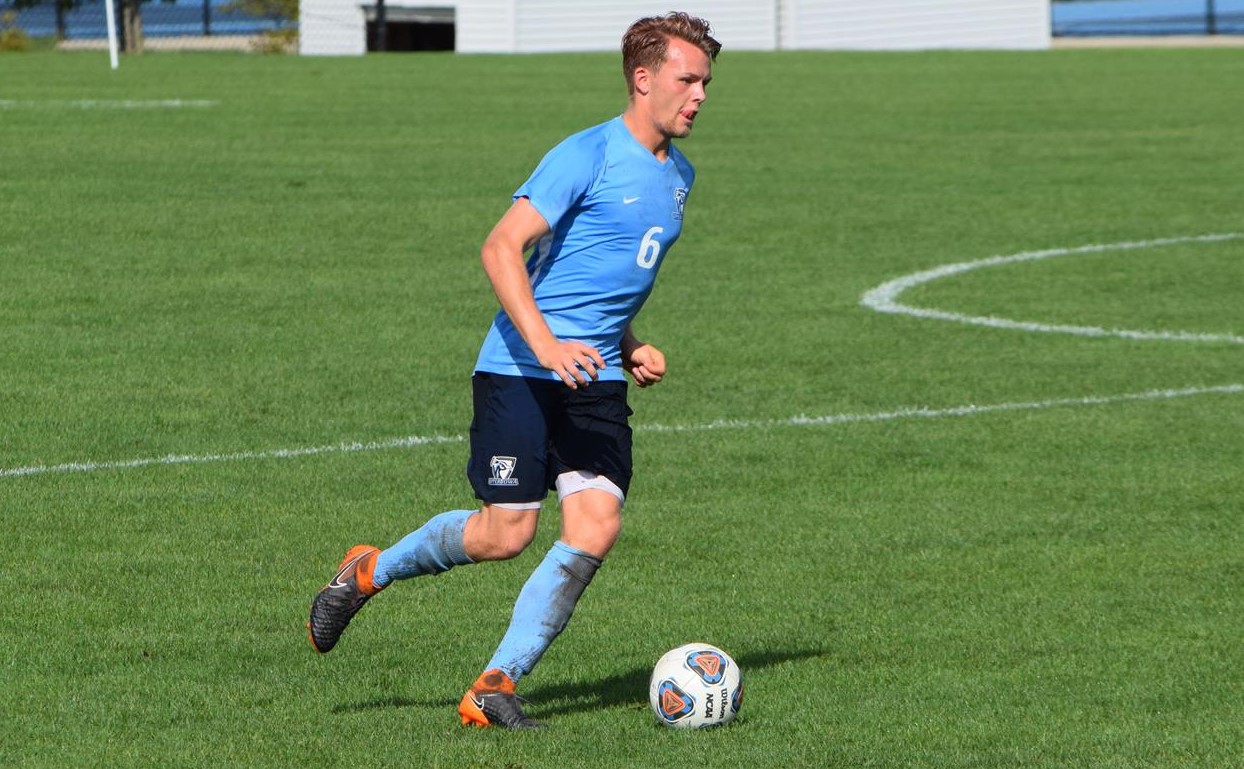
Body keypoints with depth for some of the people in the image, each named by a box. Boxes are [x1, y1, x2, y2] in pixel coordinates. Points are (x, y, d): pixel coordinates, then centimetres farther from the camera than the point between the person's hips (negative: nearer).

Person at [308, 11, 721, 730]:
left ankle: (496, 684, -5)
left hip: (596, 376, 7)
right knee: (505, 534, -9)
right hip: (522, 369, -7)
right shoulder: (587, 155, -11)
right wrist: (545, 344, -28)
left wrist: (631, 346, 13)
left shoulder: (678, 174, 15)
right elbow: (501, 249, -17)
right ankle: (368, 573, 18)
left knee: (597, 526, -11)